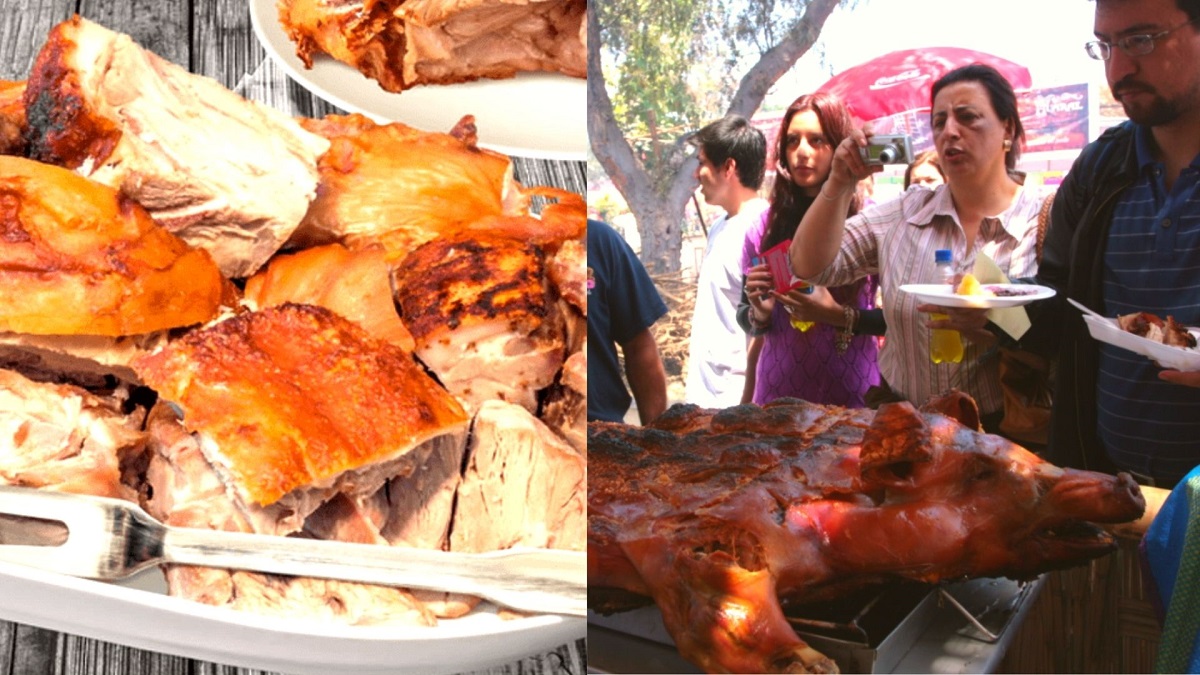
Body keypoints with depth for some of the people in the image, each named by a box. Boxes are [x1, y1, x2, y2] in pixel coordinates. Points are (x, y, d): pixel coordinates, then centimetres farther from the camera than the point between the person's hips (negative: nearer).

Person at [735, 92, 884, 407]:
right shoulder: (766, 225, 1)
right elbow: (746, 319, 9)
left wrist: (841, 317, -21)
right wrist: (760, 313, -11)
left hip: (852, 396, -2)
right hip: (778, 392, 3)